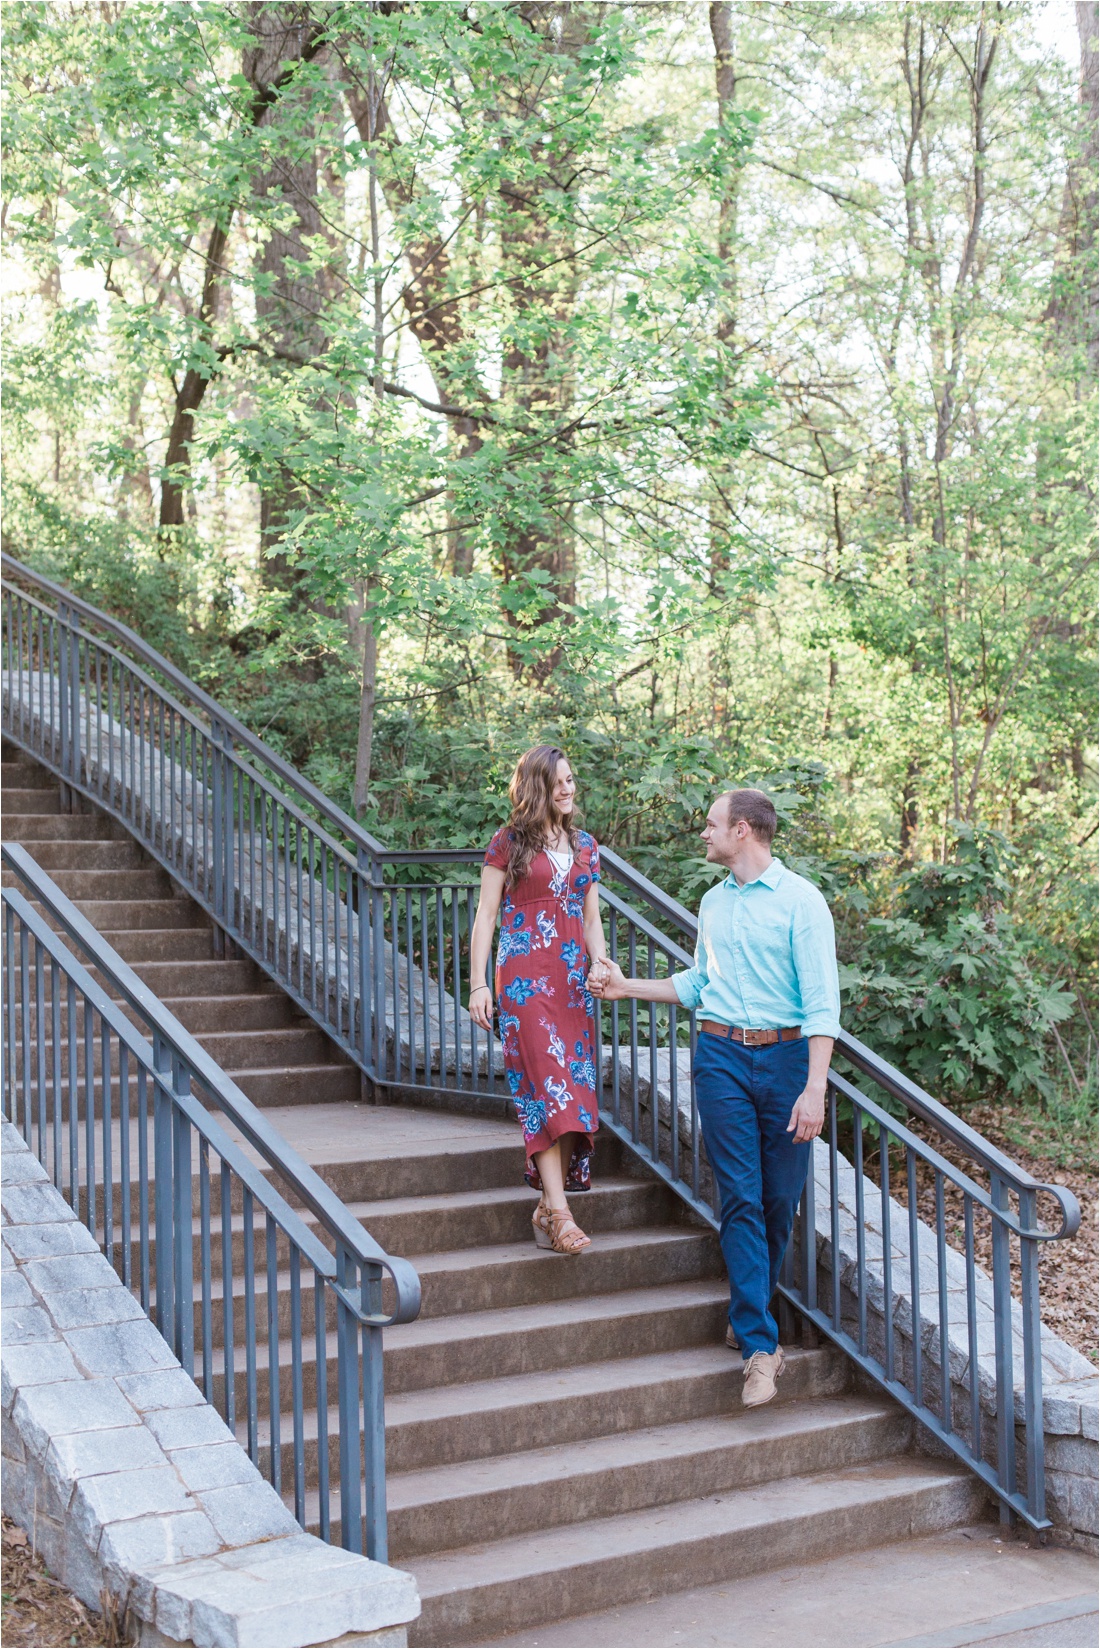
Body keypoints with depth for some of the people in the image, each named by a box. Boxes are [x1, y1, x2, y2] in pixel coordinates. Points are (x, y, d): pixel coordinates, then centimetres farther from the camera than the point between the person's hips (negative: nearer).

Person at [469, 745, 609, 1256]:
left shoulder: (585, 845, 16)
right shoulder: (509, 843, 1)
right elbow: (485, 915, 0)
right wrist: (478, 985, -7)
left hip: (573, 975, 5)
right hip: (525, 974, -5)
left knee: (575, 1086, 0)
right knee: (547, 1084, -15)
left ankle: (547, 1206, 7)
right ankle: (559, 1213, -19)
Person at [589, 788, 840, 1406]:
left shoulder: (801, 900, -5)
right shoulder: (714, 902, 14)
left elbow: (822, 1001, -11)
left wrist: (815, 1088, -19)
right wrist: (626, 986, 23)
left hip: (786, 1055, -3)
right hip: (722, 1056, 4)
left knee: (781, 1199, 3)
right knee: (740, 1197, -6)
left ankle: (751, 1316, 23)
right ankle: (761, 1345, -7)